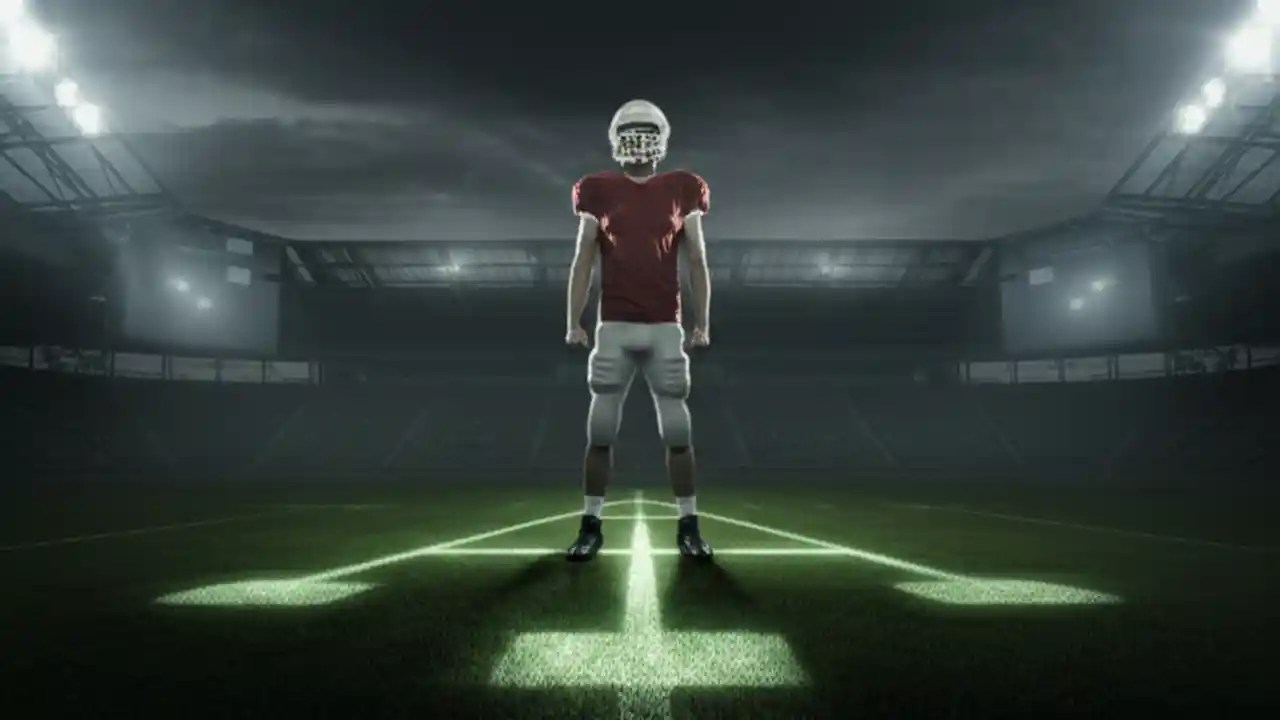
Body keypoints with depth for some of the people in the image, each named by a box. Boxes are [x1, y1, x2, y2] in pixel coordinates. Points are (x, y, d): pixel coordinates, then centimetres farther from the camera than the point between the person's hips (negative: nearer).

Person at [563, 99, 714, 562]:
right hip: (614, 327, 0)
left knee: (677, 431, 3)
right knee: (600, 432, 3)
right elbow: (583, 262, 6)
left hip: (666, 328, 0)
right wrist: (574, 323, -1)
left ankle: (688, 527, 15)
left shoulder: (682, 191, 6)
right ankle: (591, 526, 15)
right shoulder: (599, 193, 6)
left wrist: (702, 324, 1)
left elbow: (697, 263, 7)